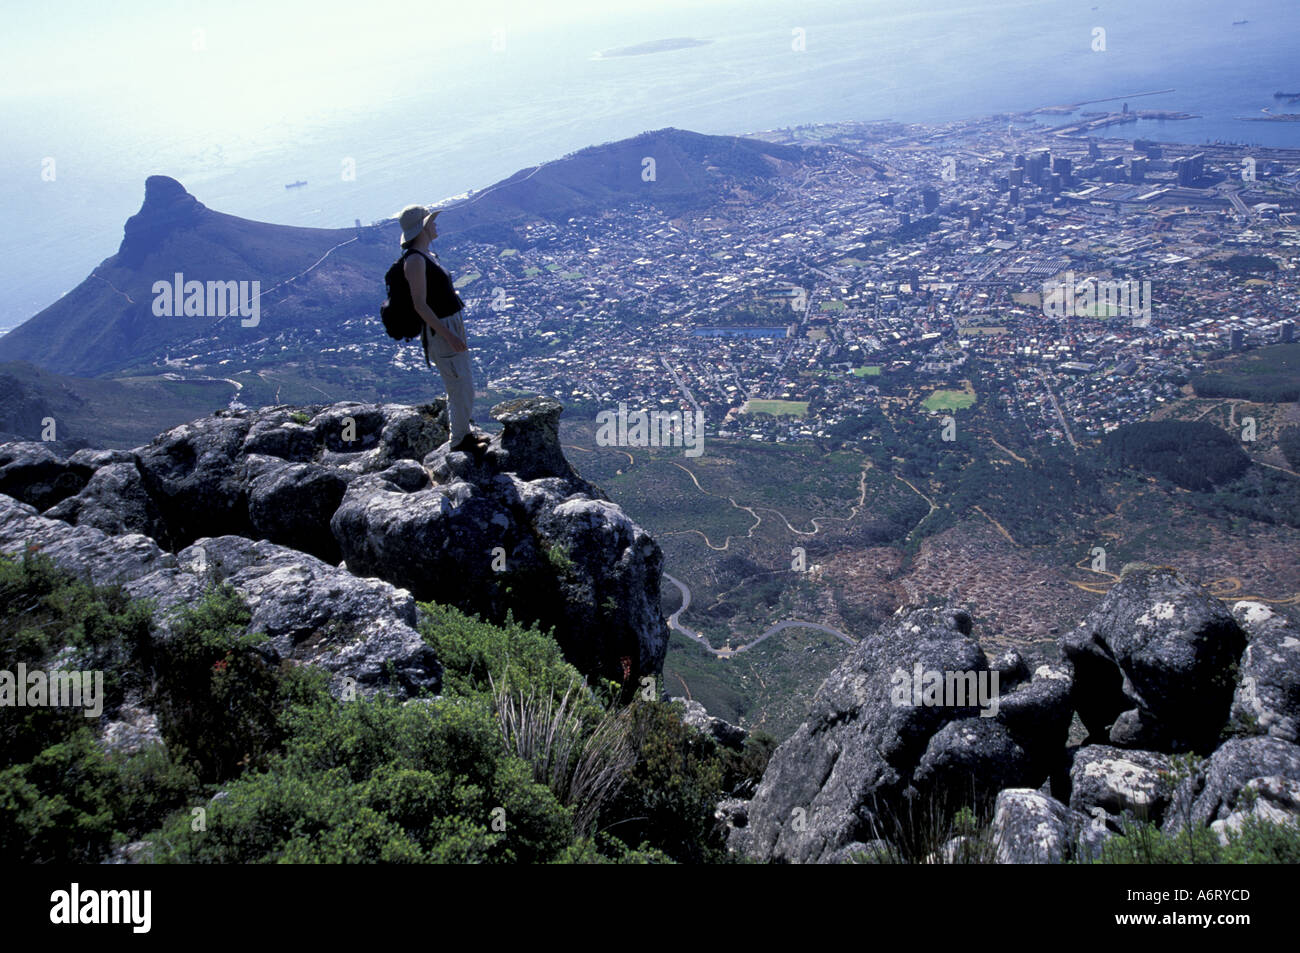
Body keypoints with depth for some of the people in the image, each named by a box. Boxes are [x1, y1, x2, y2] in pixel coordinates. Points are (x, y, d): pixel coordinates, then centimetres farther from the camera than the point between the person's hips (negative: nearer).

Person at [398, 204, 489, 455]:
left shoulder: (427, 255, 11)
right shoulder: (415, 260, -19)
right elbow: (420, 305, -22)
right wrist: (449, 335, -25)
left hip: (453, 325, 10)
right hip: (440, 330, -10)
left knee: (463, 383, 20)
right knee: (461, 387, -3)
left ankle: (465, 430, 36)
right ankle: (459, 440, 12)